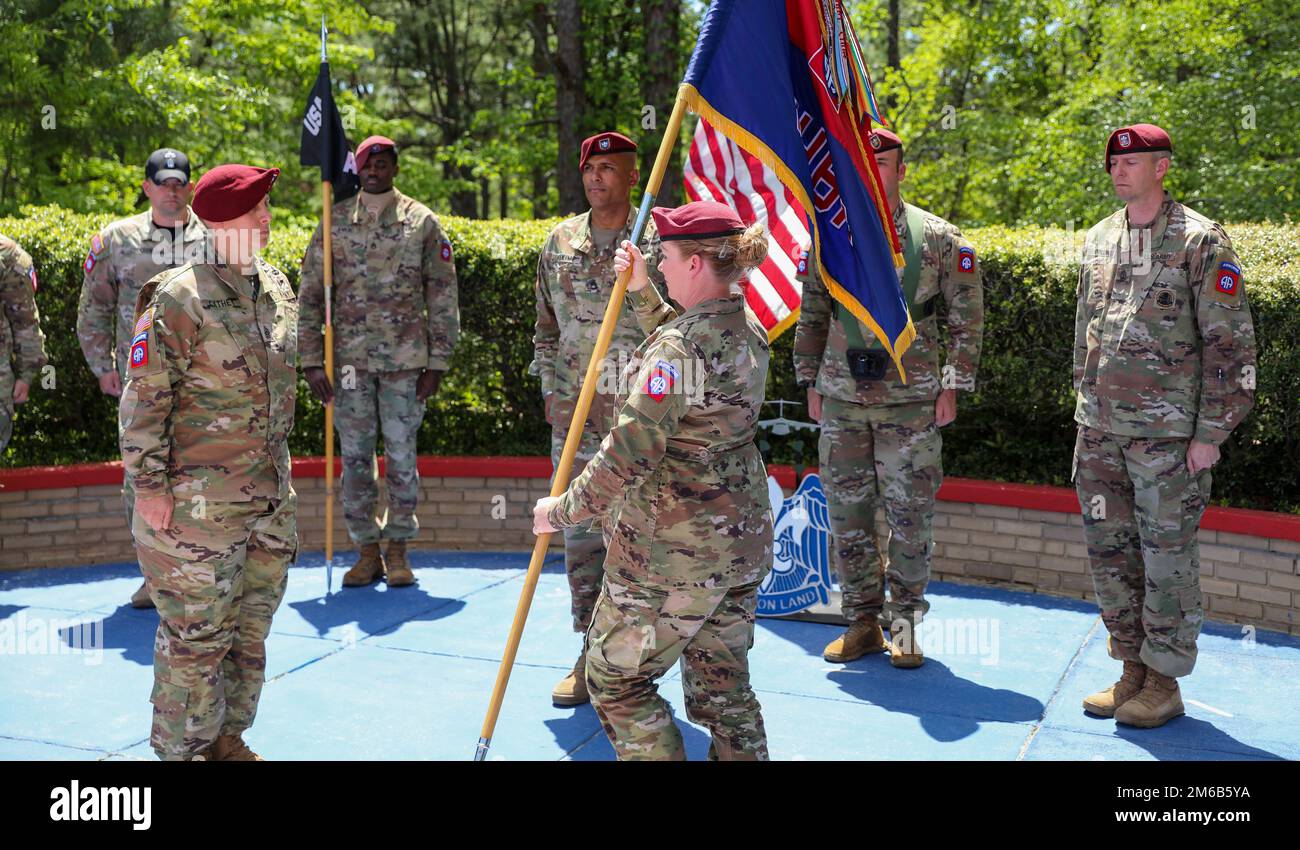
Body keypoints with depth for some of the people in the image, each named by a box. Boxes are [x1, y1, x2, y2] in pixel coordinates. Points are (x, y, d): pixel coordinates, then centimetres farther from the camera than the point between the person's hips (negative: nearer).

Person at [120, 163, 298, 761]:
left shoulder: (277, 289, 9)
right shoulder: (180, 299, -14)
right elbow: (144, 398, -13)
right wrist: (149, 485, -14)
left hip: (268, 497, 7)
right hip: (196, 503, -7)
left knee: (250, 628, 16)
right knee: (196, 634, 2)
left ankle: (227, 738, 33)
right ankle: (183, 748, 19)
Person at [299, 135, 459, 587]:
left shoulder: (422, 222, 2)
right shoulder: (335, 222, 5)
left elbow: (443, 296, 3)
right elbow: (310, 294, 5)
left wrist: (437, 362, -2)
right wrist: (312, 360, -1)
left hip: (405, 360, -1)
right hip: (350, 359, 2)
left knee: (402, 456, 3)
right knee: (355, 456, 6)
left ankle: (397, 549, 16)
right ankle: (367, 549, 17)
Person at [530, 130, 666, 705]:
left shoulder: (659, 240, -1)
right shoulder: (560, 242, 10)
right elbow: (546, 325, 15)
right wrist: (550, 388, 8)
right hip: (575, 411, 4)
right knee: (580, 533, 7)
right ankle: (592, 654, 18)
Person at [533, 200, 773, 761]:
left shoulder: (678, 347, -22)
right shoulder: (749, 330, 5)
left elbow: (630, 453, -23)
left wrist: (561, 511, -12)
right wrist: (641, 291, 21)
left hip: (671, 547, -9)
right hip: (744, 540, 9)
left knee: (615, 678, 9)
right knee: (724, 687, 17)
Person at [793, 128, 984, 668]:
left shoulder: (938, 239, -1)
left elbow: (966, 320, 1)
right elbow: (812, 317, 13)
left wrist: (952, 388, -4)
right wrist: (811, 382, 8)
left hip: (911, 400, -3)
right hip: (841, 399, 3)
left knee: (910, 515, 1)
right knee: (847, 512, 7)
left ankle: (905, 624, 15)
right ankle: (862, 622, 19)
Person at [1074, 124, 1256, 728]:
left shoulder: (1201, 241, -7)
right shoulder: (1098, 239, 11)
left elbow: (1230, 345, -9)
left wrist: (1210, 433, -12)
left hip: (1167, 430, -6)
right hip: (1100, 429, 6)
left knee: (1167, 556, 1)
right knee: (1109, 549, 10)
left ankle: (1163, 684, 13)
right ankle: (1132, 670, 24)